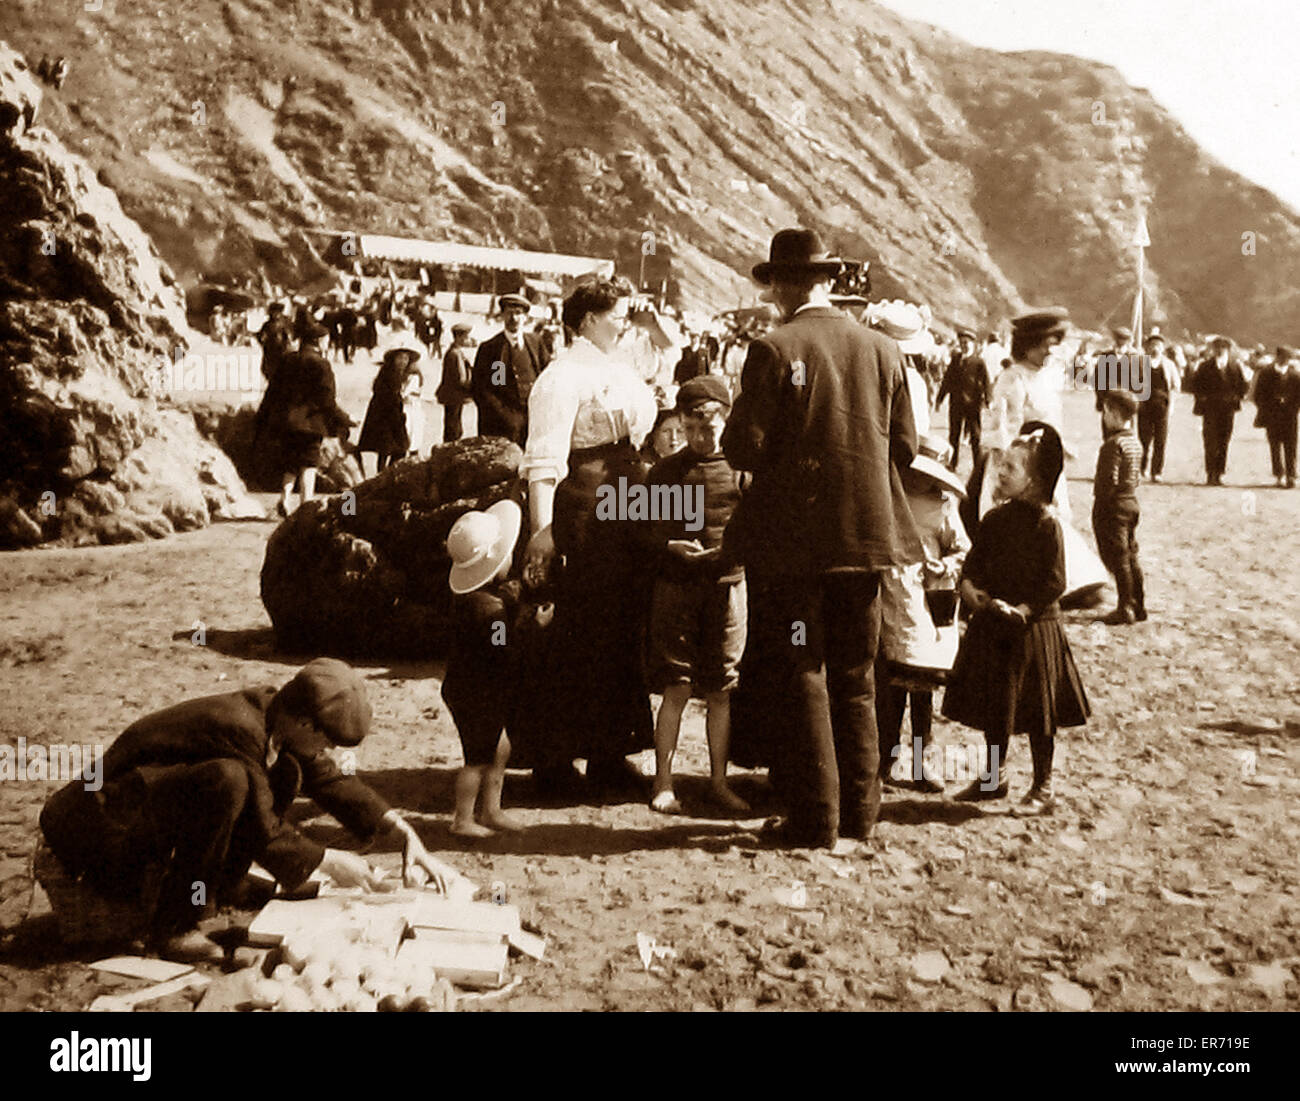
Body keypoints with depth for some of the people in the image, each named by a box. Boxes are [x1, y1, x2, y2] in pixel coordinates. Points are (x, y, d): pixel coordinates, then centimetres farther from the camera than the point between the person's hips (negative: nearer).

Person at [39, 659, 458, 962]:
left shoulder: (278, 715, -1)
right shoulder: (240, 730, -27)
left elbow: (333, 781, 9)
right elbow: (263, 834, -20)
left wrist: (404, 833, 1)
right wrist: (326, 861, -8)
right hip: (103, 834, -9)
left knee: (285, 773, 0)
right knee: (227, 780, -34)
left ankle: (214, 892, 2)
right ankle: (173, 927, -20)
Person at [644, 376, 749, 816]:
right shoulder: (665, 471, 6)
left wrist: (732, 549, -12)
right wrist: (673, 546, -13)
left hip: (727, 585, 1)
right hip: (676, 586, -1)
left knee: (721, 691, 6)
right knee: (676, 689, -2)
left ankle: (719, 780, 18)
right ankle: (662, 782, 7)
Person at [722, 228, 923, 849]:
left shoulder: (774, 351, -12)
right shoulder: (882, 349, 2)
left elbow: (745, 449, -15)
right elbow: (904, 447, 5)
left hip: (791, 538, -5)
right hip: (865, 534, 5)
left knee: (795, 680, 5)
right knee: (854, 679, 16)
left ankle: (813, 819, 8)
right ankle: (858, 812, 24)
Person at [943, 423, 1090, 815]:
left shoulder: (1046, 524, -11)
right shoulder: (995, 520, 6)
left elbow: (1054, 583, -12)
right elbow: (973, 562, 10)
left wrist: (1022, 610, -20)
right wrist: (968, 586, -10)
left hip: (1033, 627, -6)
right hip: (991, 627, 6)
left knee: (1037, 712, 3)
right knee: (992, 705, 14)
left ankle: (1043, 788, 15)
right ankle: (994, 777, 31)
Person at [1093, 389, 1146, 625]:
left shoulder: (1113, 444, -19)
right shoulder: (1135, 443, 10)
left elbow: (1109, 480, -23)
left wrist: (1099, 500, -12)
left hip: (1113, 507, -9)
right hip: (1132, 502, 9)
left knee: (1118, 560, -3)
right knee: (1131, 557, 14)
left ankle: (1125, 609, 0)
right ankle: (1139, 606, 19)